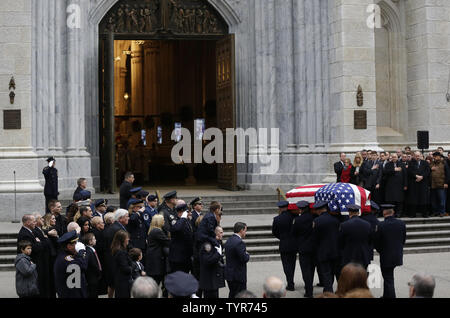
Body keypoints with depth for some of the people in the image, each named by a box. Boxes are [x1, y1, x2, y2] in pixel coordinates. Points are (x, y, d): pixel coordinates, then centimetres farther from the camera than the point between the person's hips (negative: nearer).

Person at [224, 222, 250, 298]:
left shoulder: (228, 241, 9)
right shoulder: (239, 242, -20)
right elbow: (244, 259, -23)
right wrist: (247, 255, -1)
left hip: (229, 274, 9)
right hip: (238, 276, -9)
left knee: (232, 295, 18)